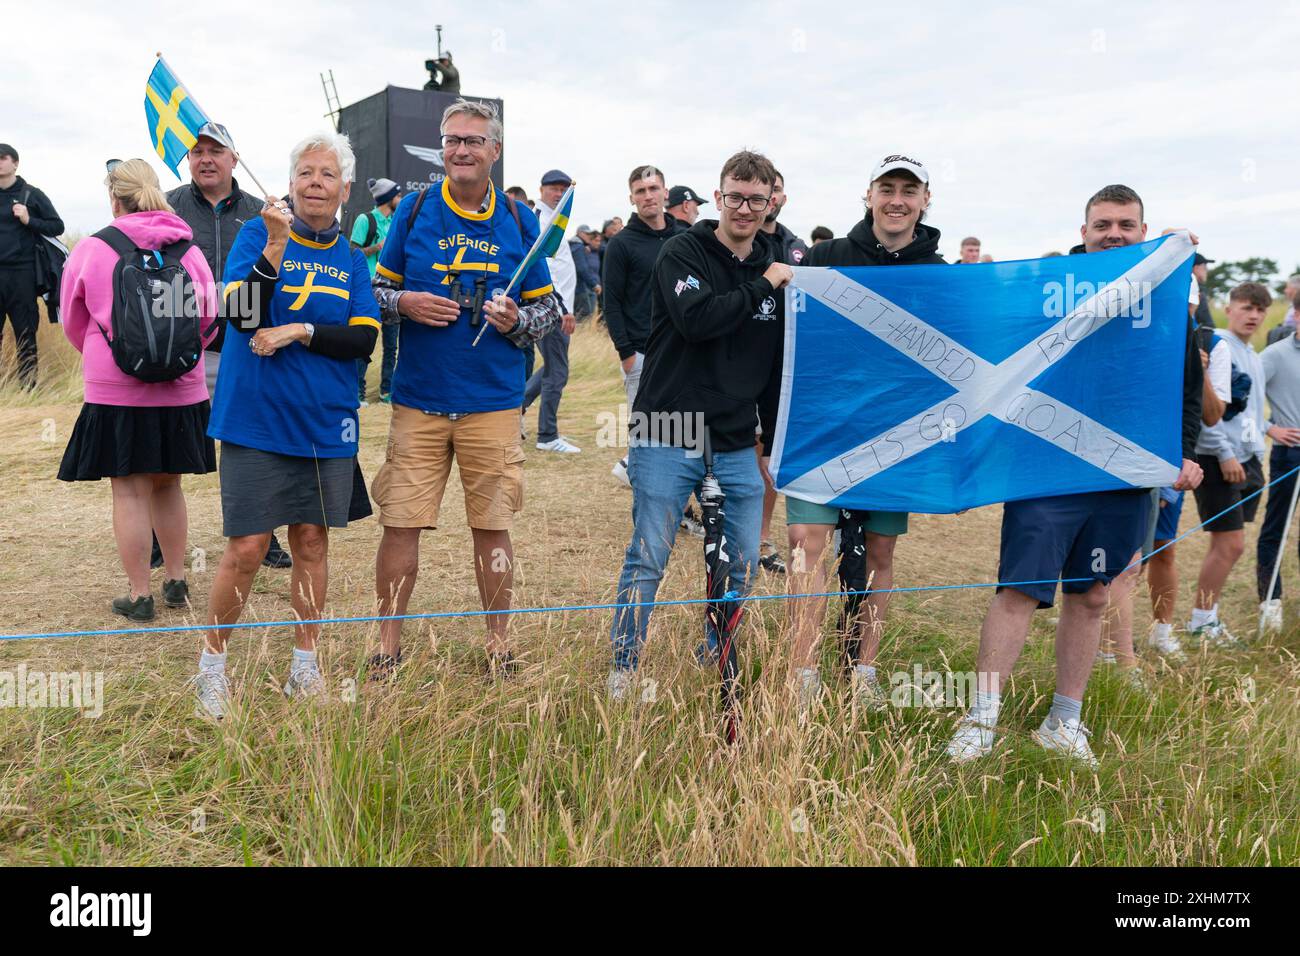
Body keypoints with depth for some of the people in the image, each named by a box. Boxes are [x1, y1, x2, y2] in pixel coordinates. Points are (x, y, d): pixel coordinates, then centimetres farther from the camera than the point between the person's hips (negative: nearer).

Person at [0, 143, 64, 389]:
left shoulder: (31, 195, 2)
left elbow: (58, 226, 2)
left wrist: (29, 221, -11)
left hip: (22, 273, -3)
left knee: (25, 332, 3)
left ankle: (28, 386, 9)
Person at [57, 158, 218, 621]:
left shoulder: (91, 250, -5)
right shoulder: (189, 250, 0)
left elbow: (74, 322, 9)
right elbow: (209, 321, 9)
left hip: (115, 392, -3)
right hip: (181, 389, 3)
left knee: (129, 491, 4)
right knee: (168, 484, 16)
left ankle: (140, 595, 10)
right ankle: (176, 582, 25)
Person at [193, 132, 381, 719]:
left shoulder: (351, 259, 8)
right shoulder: (257, 234, -1)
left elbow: (364, 339, -1)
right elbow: (243, 314, -15)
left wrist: (299, 331, -13)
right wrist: (276, 243, -23)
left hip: (326, 424, 3)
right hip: (256, 419, -3)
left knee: (312, 541, 9)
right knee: (246, 549, -3)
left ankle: (305, 664, 24)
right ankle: (212, 665, 18)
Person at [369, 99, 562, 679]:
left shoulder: (518, 222, 7)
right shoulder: (413, 211, 6)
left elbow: (547, 308, 11)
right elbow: (376, 288, 11)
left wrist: (517, 319, -10)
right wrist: (404, 303, -10)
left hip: (494, 402, 0)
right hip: (418, 399, 0)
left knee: (492, 527, 6)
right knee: (400, 523, 0)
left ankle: (499, 651, 20)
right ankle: (387, 649, 15)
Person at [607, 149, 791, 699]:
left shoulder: (774, 273, 13)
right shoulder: (682, 252, -3)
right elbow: (697, 319, -22)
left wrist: (774, 442, 16)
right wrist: (762, 287, -12)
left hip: (737, 446, 5)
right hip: (667, 439, -5)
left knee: (744, 566, 7)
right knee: (647, 561, -1)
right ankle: (622, 669, 14)